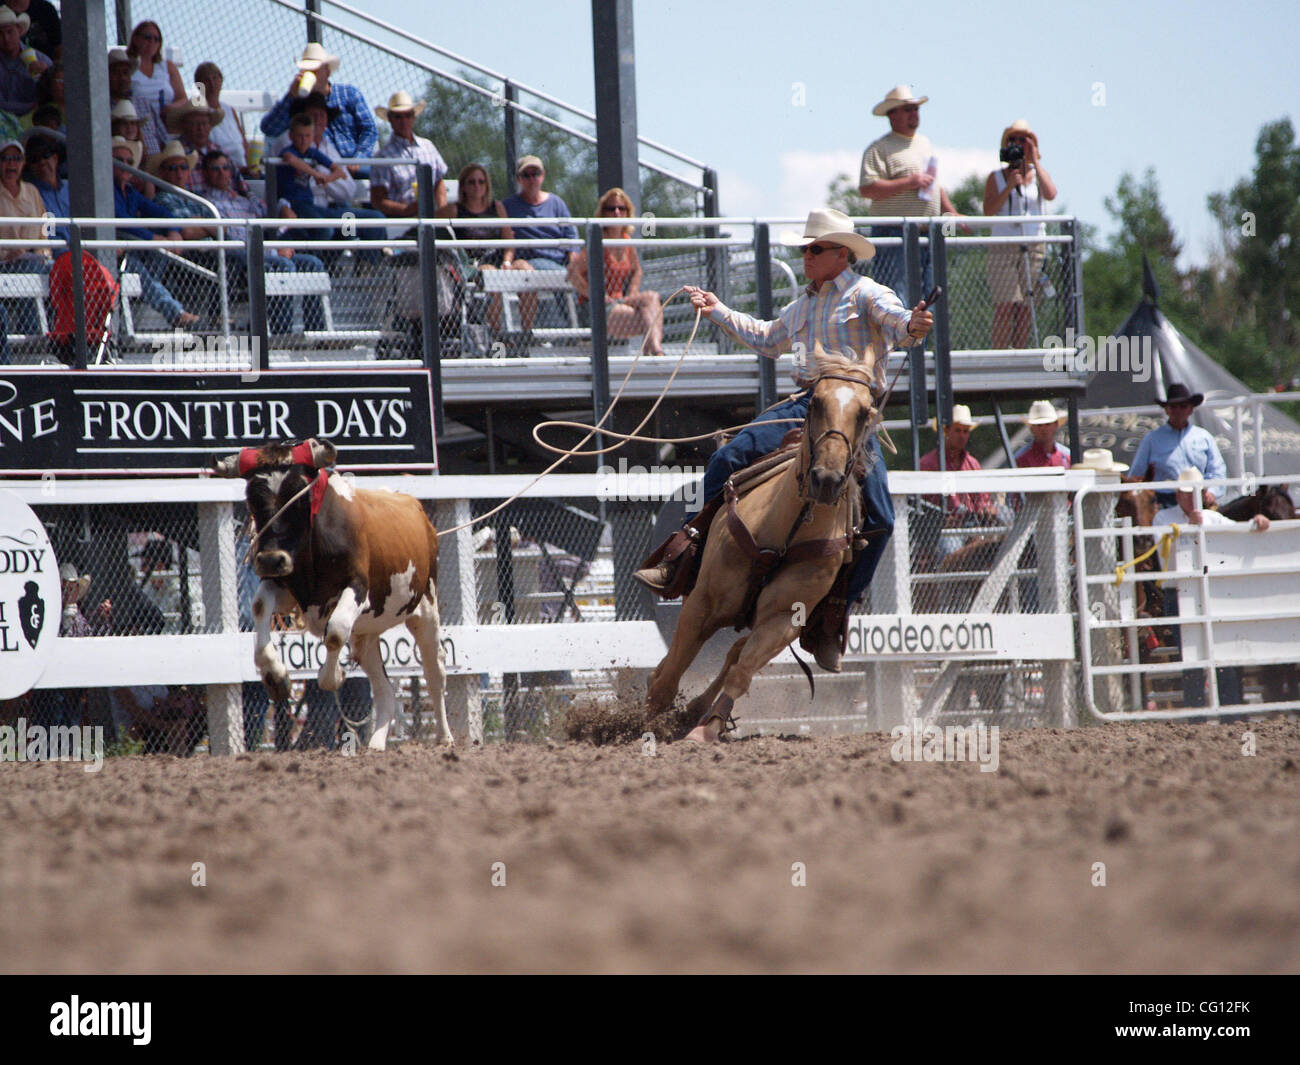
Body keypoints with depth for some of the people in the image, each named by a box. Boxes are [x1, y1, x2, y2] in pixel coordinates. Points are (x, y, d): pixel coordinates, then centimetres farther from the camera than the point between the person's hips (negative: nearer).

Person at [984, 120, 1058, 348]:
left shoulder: (1039, 174, 12)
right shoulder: (996, 178, 8)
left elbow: (1050, 194, -10)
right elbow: (988, 211, -4)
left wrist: (1035, 161, -6)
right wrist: (1009, 187, -13)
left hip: (1034, 246, 2)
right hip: (1003, 248, -2)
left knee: (1025, 307, 0)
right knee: (1004, 306, -11)